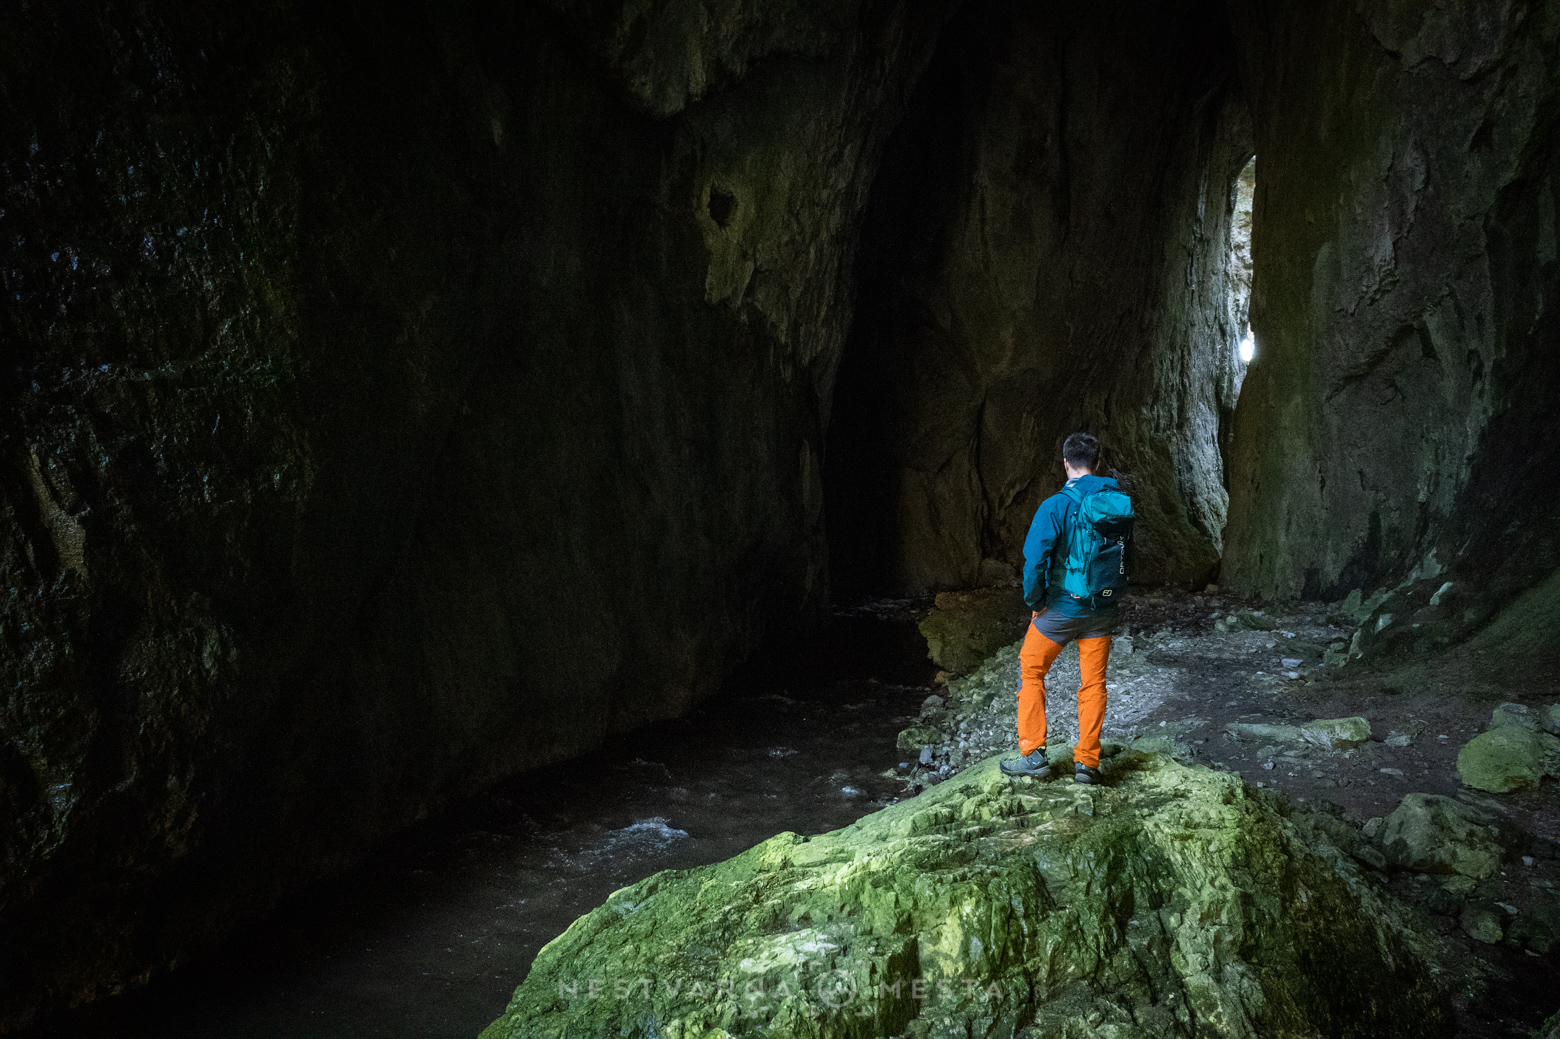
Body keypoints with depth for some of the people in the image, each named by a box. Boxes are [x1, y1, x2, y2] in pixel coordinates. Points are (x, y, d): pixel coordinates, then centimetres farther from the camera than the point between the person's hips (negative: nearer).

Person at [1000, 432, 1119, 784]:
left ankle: (1033, 753, 11)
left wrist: (1035, 601, -6)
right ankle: (1087, 762, 15)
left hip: (1061, 607, -4)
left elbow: (1034, 560, -21)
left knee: (1031, 671, 13)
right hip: (1103, 610, 4)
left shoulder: (1055, 506, -18)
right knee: (1094, 683, 12)